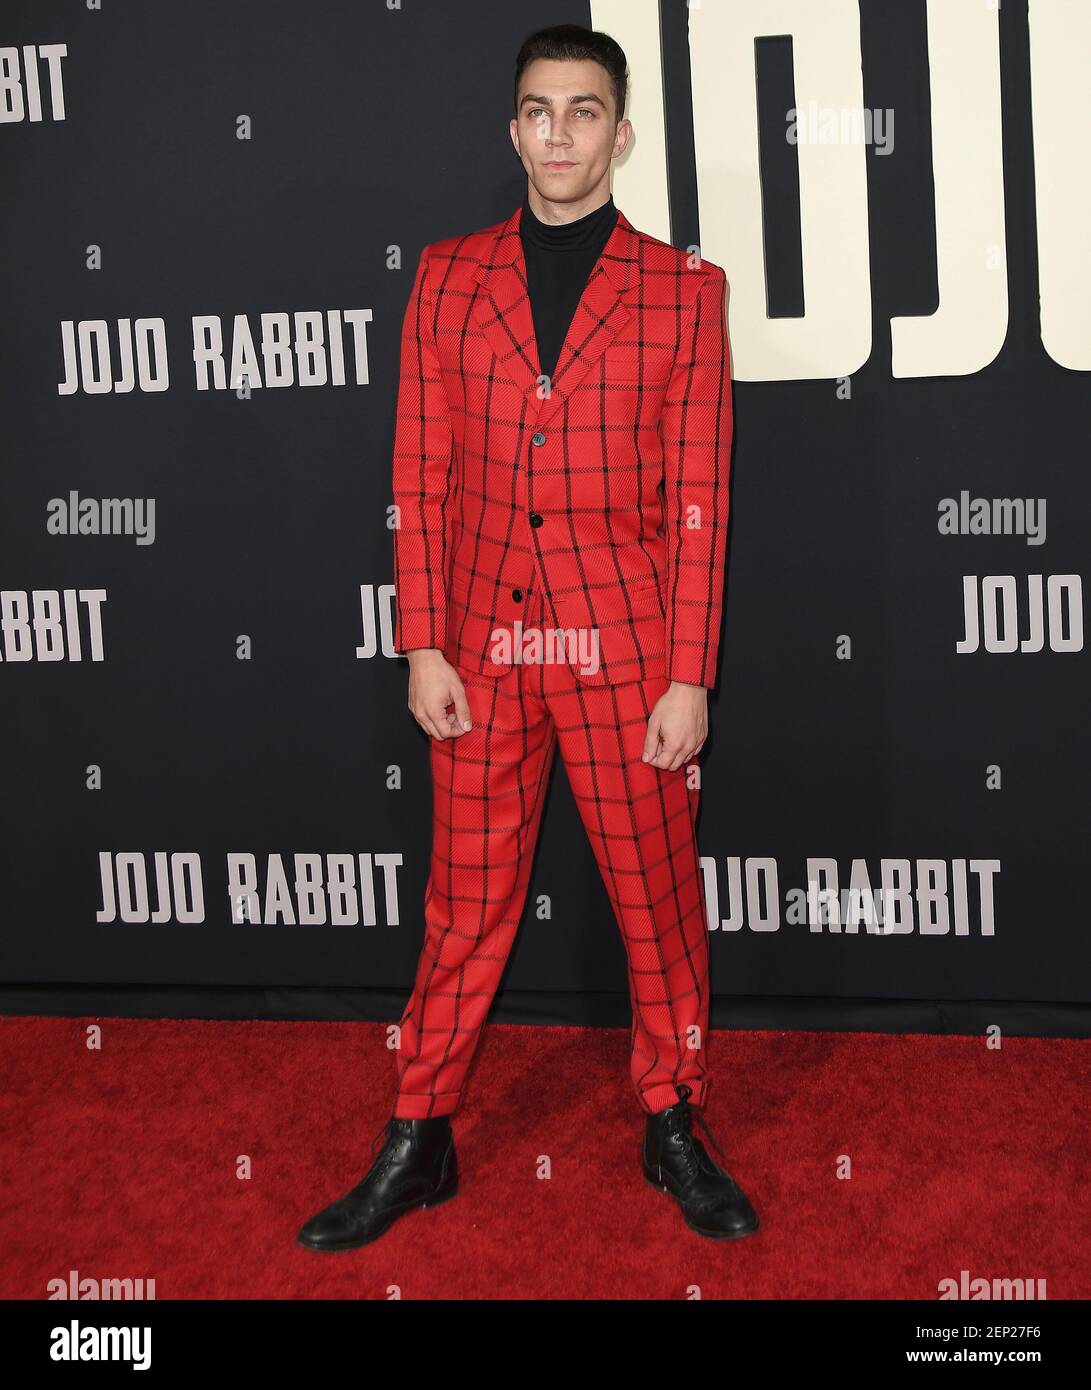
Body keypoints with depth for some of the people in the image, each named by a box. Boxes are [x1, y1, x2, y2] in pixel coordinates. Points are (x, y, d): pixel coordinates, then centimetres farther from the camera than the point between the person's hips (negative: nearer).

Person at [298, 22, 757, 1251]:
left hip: (625, 645, -1)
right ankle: (416, 1147, 19)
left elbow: (697, 499, -1)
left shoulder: (680, 291, 2)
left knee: (659, 897, 7)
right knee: (466, 902, 8)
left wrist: (688, 679, -6)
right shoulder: (448, 278, 6)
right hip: (484, 642, 1)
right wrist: (422, 649, -2)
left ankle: (673, 1130, 24)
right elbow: (420, 479, 5)